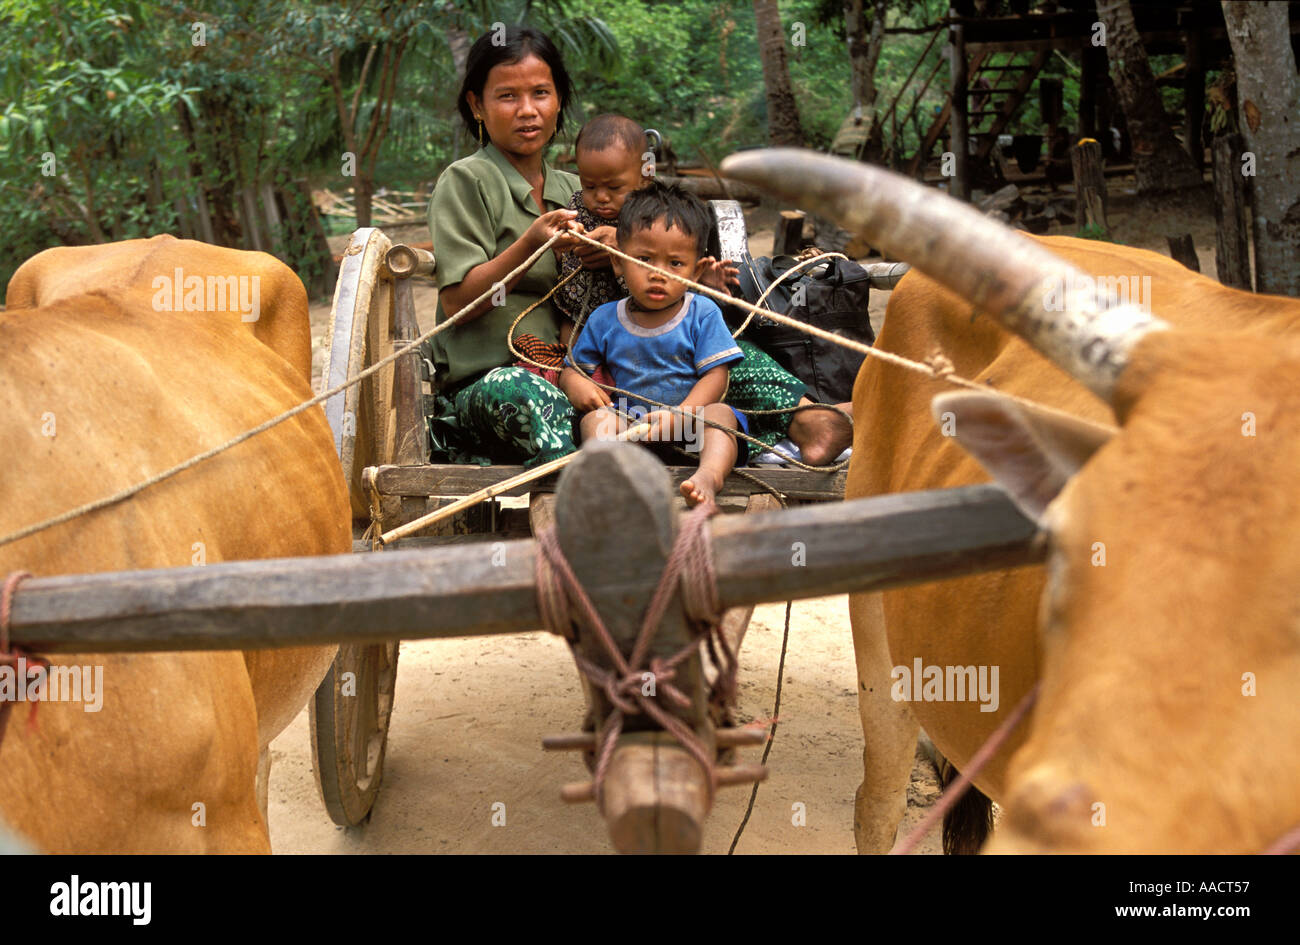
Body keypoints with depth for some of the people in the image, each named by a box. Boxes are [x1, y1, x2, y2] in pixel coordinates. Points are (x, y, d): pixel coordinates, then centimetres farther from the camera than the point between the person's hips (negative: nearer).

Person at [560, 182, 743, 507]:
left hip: (691, 423, -1)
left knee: (720, 413, -30)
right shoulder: (604, 320, 8)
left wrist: (680, 415, -23)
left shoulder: (703, 313, 1)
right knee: (596, 417, -25)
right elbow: (573, 367, 16)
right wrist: (575, 384, -11)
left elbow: (715, 376, -6)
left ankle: (709, 475, -57)